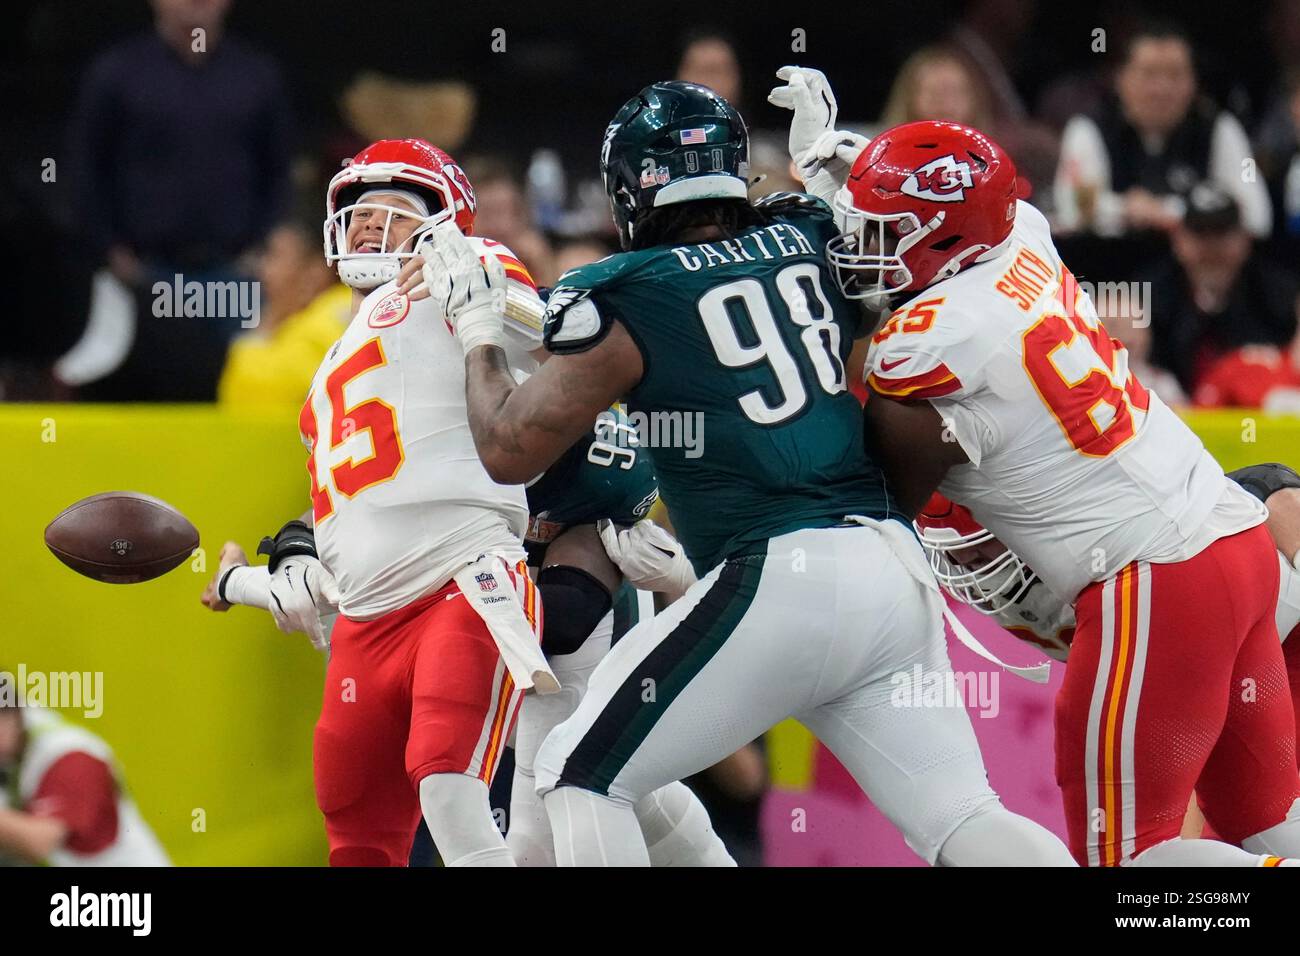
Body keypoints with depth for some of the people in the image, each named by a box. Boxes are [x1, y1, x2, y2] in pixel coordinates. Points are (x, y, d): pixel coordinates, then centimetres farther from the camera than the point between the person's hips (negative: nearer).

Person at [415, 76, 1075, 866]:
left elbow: (509, 452, 5)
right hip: (896, 573, 6)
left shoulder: (624, 302, -2)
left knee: (582, 779, 5)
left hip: (779, 581, -6)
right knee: (961, 822, 5)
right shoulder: (810, 240, 13)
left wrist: (476, 326, 20)